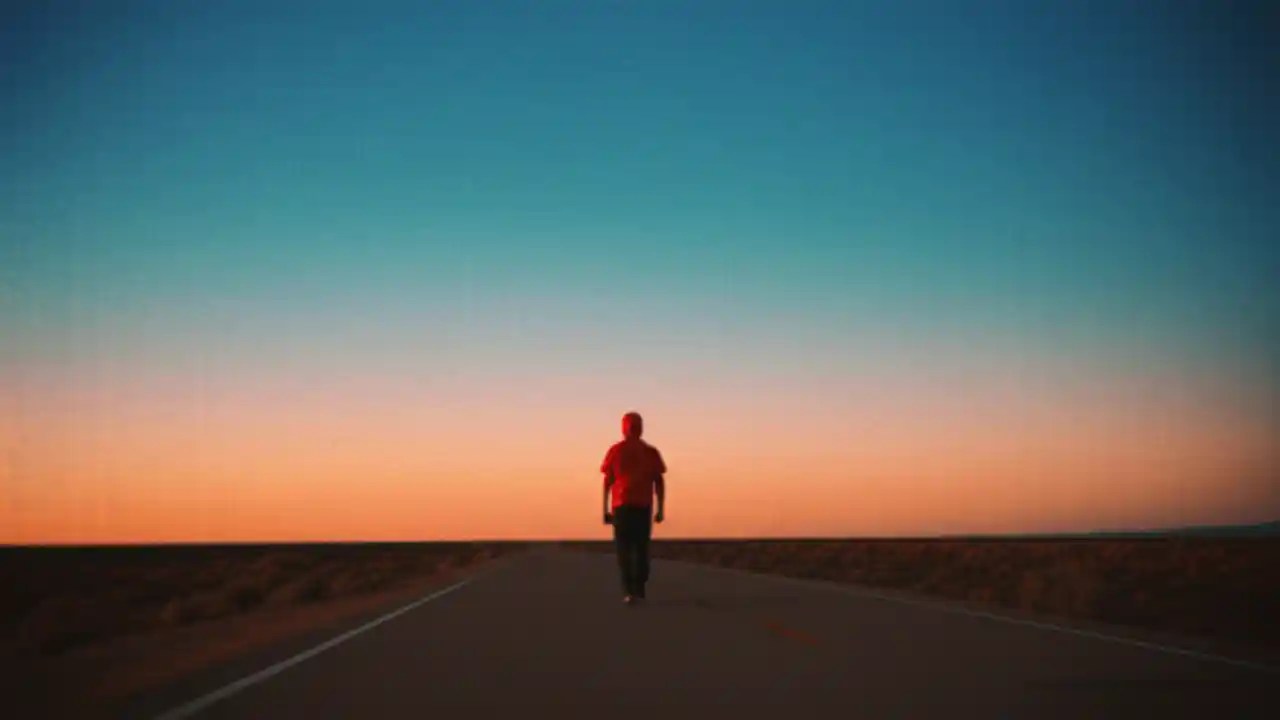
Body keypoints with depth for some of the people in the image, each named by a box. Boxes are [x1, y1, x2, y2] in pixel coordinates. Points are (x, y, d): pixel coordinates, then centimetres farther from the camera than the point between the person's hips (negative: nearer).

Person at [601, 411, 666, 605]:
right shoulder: (651, 452, 5)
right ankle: (639, 590, 10)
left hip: (622, 506, -1)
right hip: (644, 507, 1)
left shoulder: (615, 451, 3)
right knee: (642, 549, 9)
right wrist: (660, 509, 4)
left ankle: (629, 590, -9)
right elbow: (659, 482, 2)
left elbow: (607, 481, 2)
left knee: (624, 549, 0)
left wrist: (605, 510, 4)